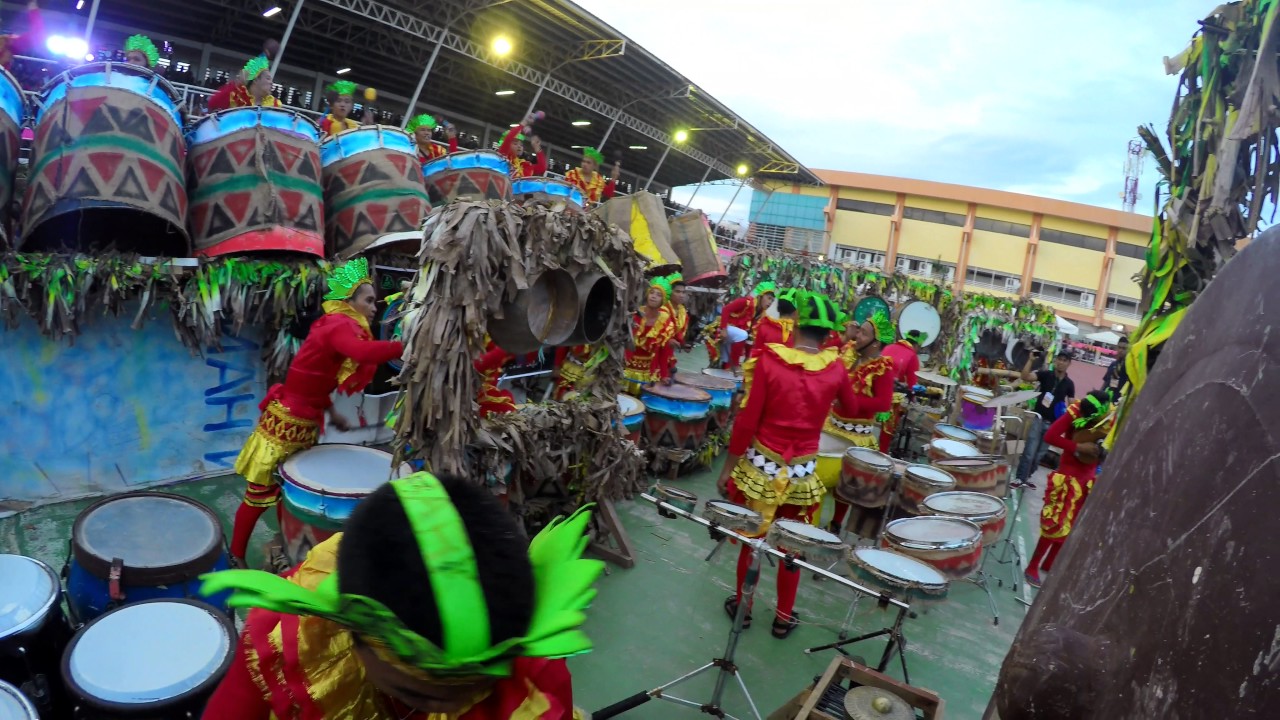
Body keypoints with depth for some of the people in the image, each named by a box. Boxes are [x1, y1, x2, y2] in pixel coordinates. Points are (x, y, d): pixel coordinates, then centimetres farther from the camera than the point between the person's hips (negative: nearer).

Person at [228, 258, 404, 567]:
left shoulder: (337, 326, 9)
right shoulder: (340, 325, -21)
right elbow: (365, 352, -44)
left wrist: (331, 413, 10)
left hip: (305, 422, 9)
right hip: (286, 422, -9)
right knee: (261, 493, 6)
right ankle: (236, 555, 21)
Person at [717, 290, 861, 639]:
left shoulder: (769, 358, -14)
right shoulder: (835, 368, -6)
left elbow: (747, 420, -12)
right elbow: (852, 406, 16)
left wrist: (728, 465, -3)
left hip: (761, 464, -1)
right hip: (802, 472, 2)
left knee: (751, 538, 16)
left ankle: (742, 606, 33)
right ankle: (784, 617, 32)